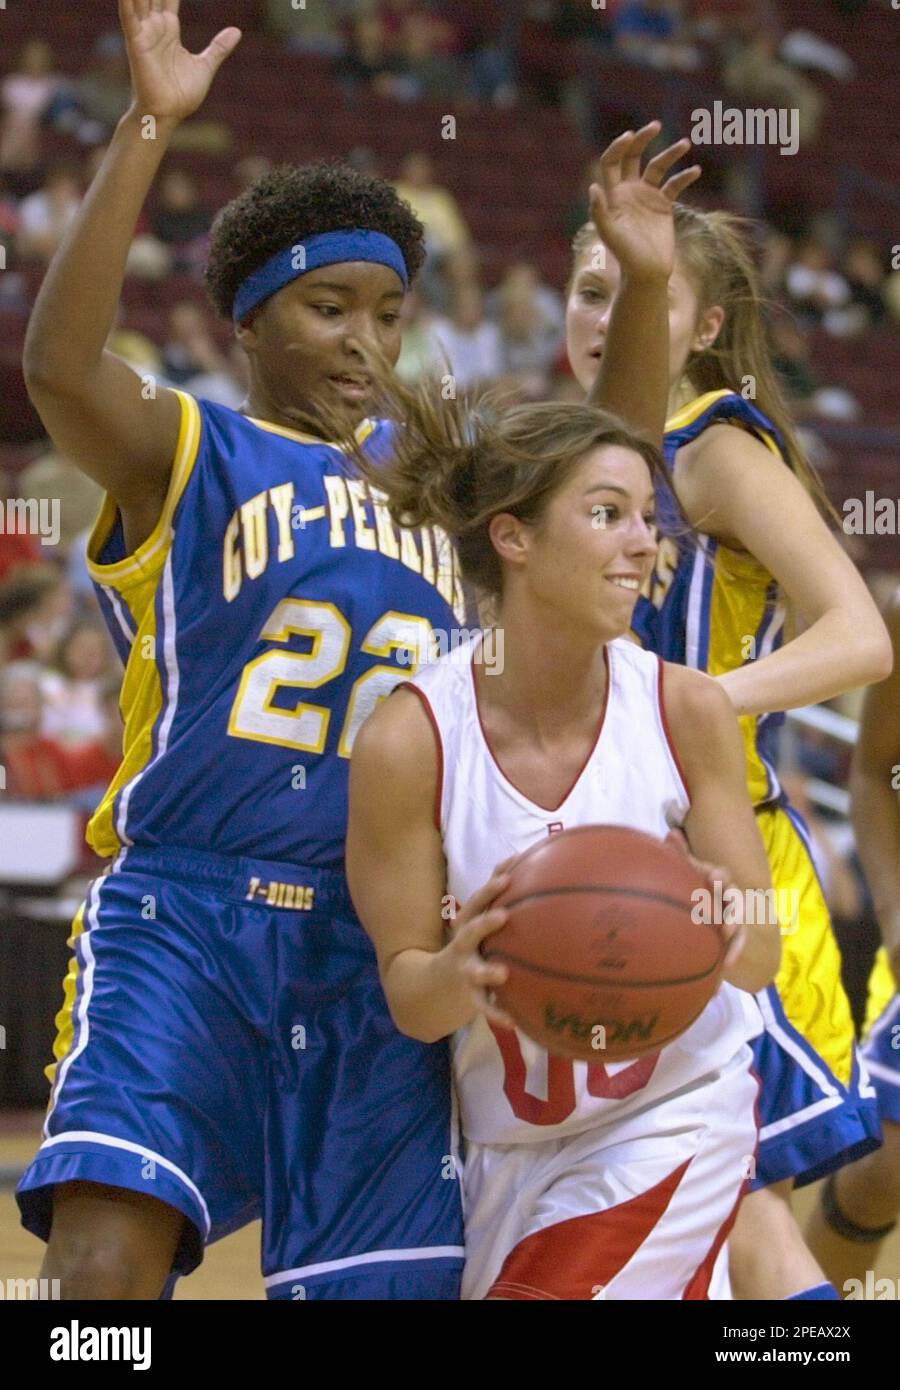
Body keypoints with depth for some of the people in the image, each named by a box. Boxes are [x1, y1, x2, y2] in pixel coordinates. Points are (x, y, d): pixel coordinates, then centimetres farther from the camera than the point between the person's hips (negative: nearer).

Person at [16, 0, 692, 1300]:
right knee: (105, 1256, -21)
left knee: (389, 1281, 3)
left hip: (379, 946, 5)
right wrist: (149, 127, -26)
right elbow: (59, 365, -17)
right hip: (186, 919, -5)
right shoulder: (187, 454, 1)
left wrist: (643, 277, 3)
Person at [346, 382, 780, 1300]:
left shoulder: (686, 709, -14)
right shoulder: (409, 739, -18)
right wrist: (456, 973, -34)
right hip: (499, 1136, 1)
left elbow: (761, 955, -7)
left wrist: (730, 935, -30)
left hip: (669, 1115, -1)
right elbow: (406, 994, -11)